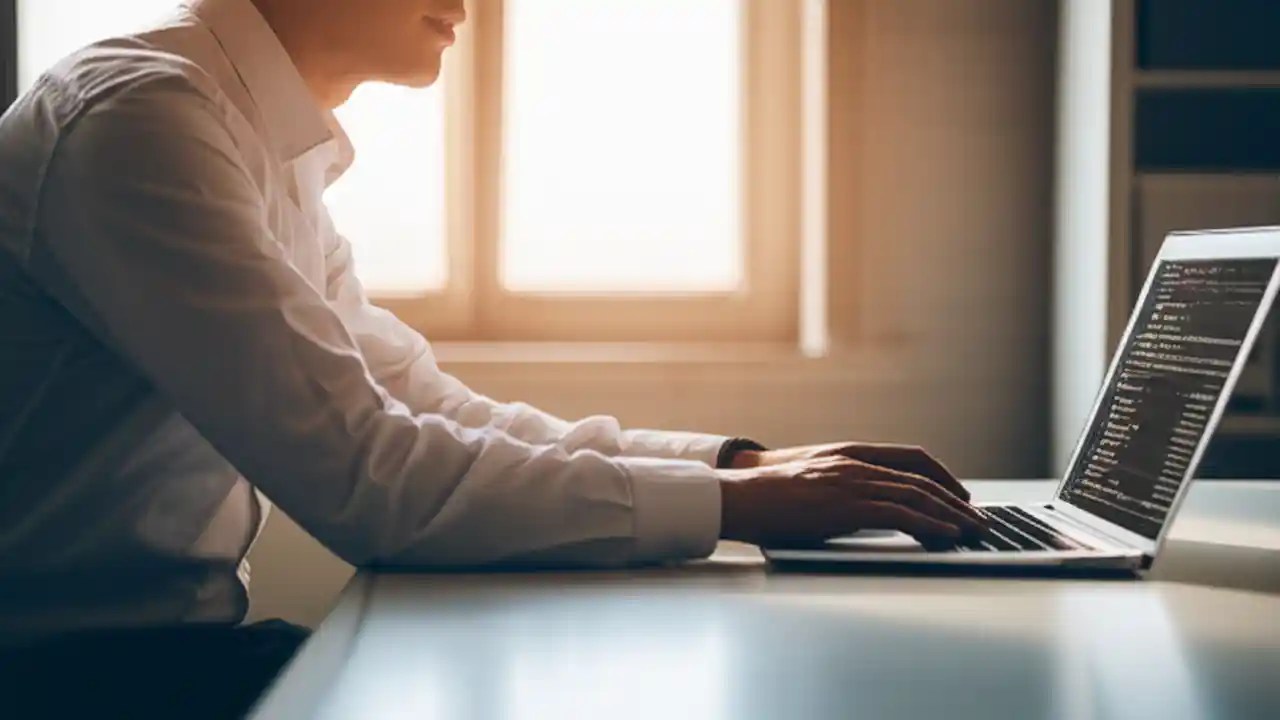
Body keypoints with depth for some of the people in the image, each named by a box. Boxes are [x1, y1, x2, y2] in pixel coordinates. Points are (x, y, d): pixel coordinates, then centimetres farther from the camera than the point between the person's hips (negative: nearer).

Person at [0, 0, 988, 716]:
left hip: (165, 641, 8)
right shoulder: (139, 116, -18)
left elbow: (436, 416, 13)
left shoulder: (275, 153, 12)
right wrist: (729, 502, -17)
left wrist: (743, 461, 2)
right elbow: (367, 479, -24)